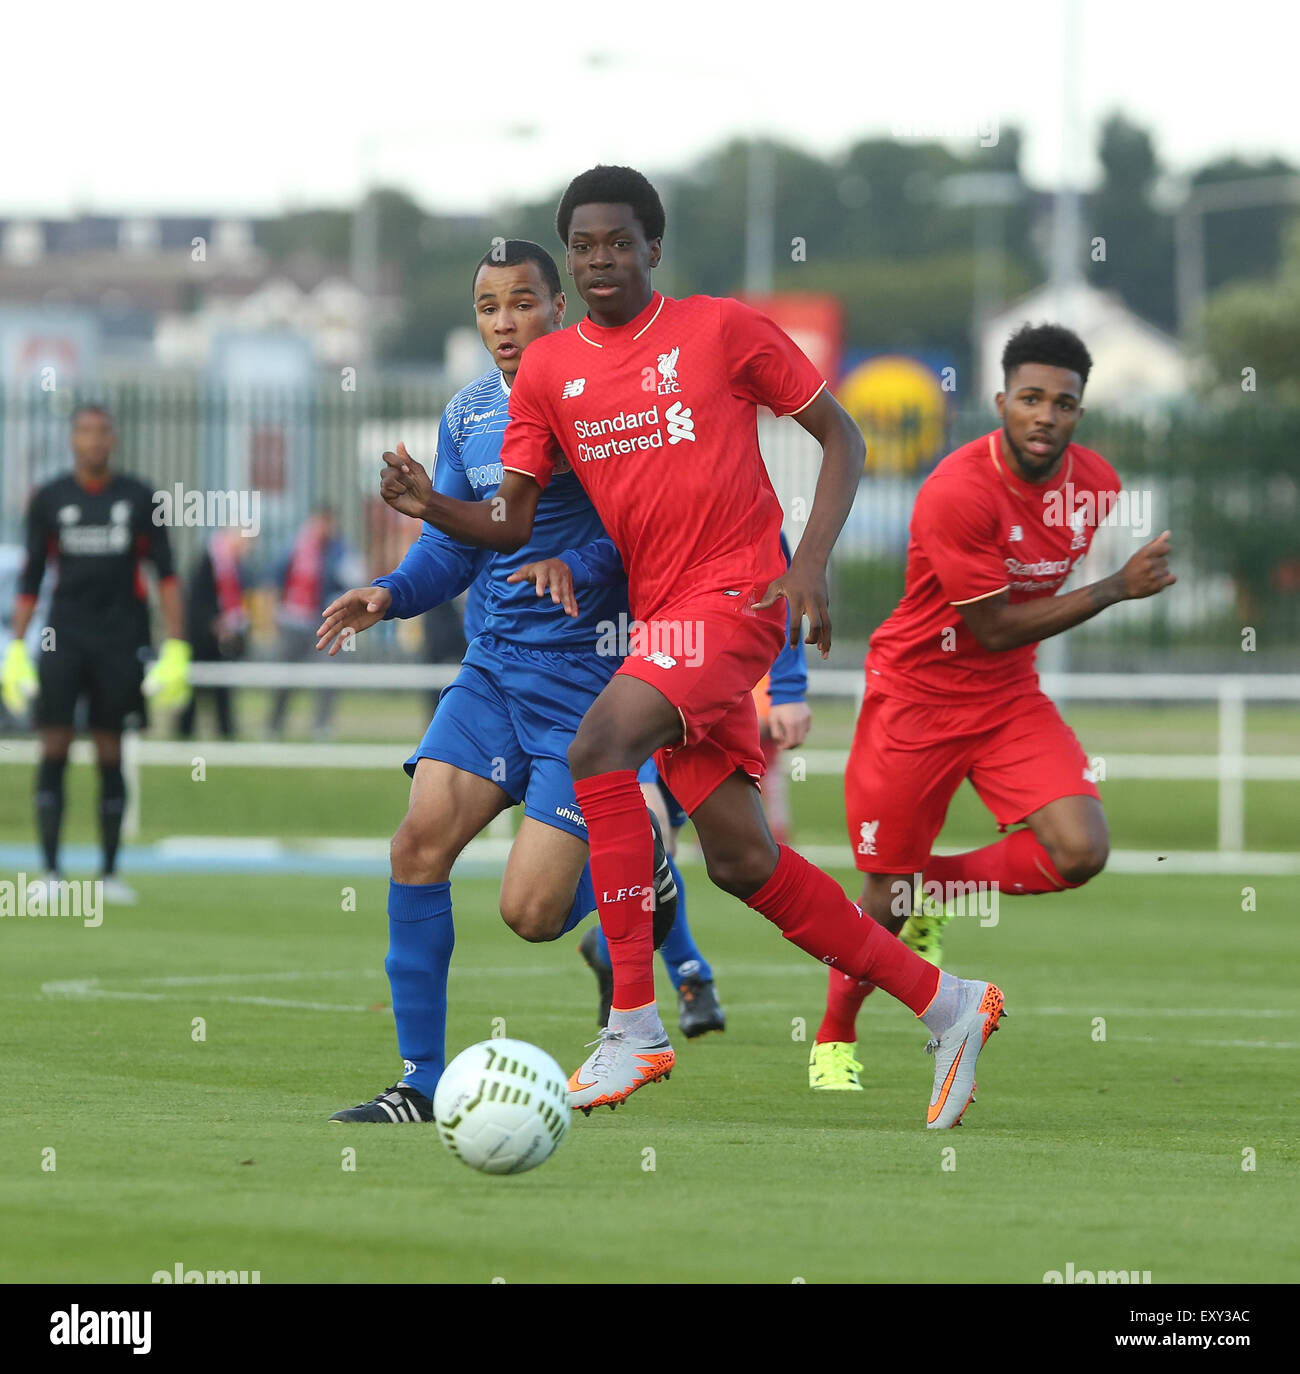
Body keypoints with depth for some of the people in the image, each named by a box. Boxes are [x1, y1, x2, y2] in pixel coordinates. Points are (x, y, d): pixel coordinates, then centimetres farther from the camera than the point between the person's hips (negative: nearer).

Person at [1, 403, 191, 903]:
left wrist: (175, 649, -1)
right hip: (64, 636, 0)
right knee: (54, 748, -8)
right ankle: (51, 871, -7)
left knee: (111, 756, 3)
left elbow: (166, 575, 6)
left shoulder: (139, 499, 5)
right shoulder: (48, 499, 6)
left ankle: (109, 871, 10)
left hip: (119, 638, 0)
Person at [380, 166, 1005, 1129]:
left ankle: (634, 1029, -23)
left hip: (734, 594, -6)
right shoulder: (548, 371, 11)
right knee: (742, 860, 5)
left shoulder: (723, 329, -1)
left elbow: (840, 435, 4)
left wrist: (813, 561, -9)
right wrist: (432, 507, -12)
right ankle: (944, 1004, 19)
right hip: (659, 613, 6)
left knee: (599, 748, -27)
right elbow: (511, 522, 8)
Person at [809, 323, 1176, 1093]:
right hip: (916, 698, -5)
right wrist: (1116, 590, -24)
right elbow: (995, 628, -22)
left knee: (1081, 854, -17)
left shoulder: (1096, 482, -5)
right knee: (886, 902, 1)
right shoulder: (957, 493, -26)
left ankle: (937, 891, 11)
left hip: (1009, 698, 5)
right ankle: (835, 1038, 29)